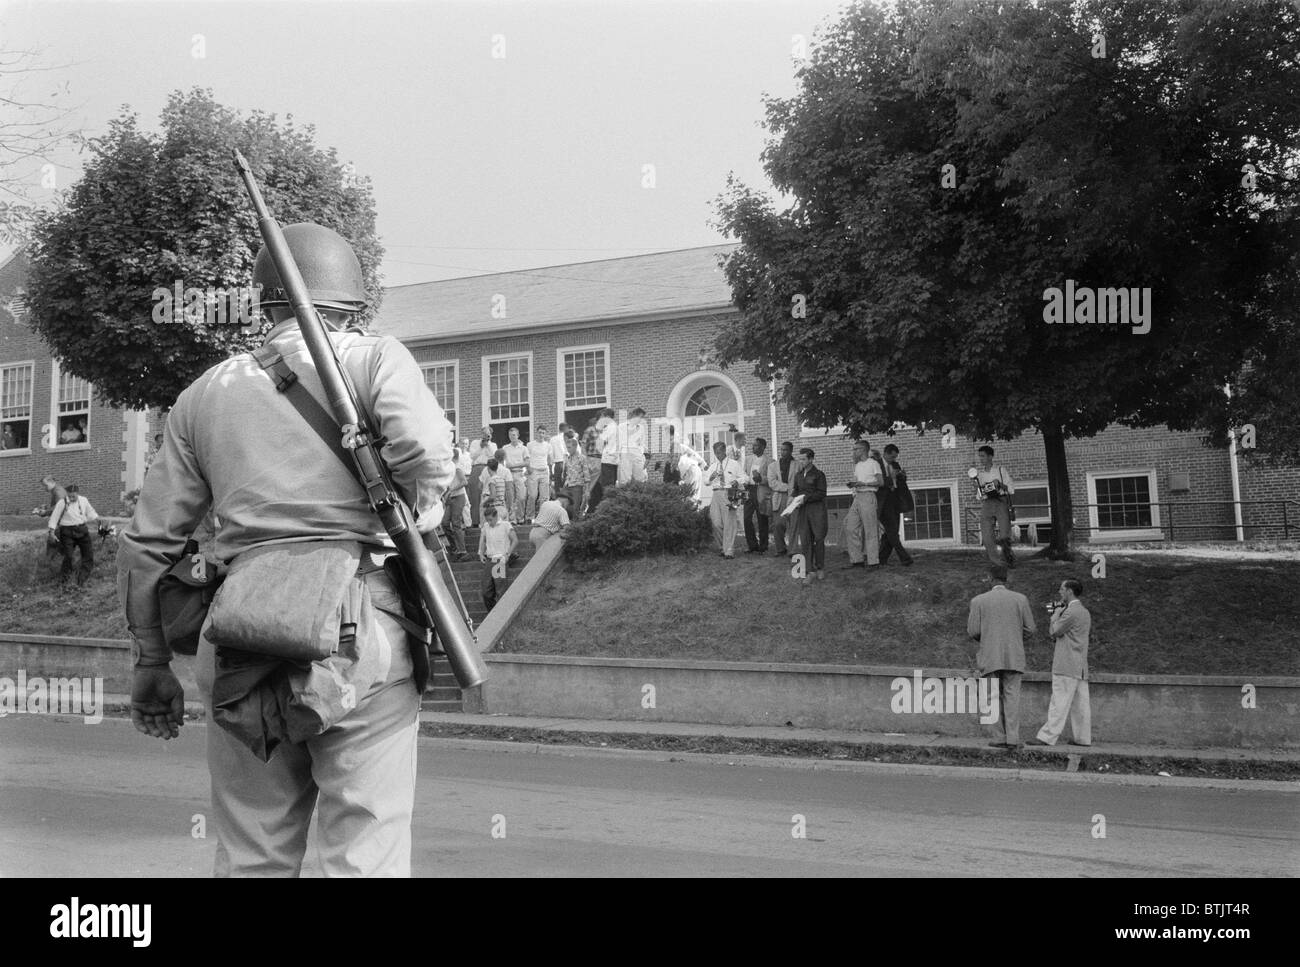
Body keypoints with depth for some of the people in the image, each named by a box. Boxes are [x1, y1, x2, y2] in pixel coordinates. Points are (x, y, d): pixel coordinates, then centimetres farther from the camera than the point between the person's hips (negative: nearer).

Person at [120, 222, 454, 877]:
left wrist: (151, 664, 25)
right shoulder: (376, 359, 6)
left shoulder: (207, 393, 17)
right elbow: (425, 452, -15)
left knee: (251, 861, 14)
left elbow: (146, 545, 17)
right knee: (366, 859, 2)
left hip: (241, 639, 4)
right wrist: (416, 521, 5)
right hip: (358, 632, -4)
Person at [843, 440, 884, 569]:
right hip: (857, 497, 8)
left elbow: (881, 482, -9)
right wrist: (852, 485, 4)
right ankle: (856, 559, 6)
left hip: (868, 496, -8)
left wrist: (864, 484, -16)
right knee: (852, 528, 2)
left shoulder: (873, 463, -3)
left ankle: (873, 561, -3)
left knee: (870, 530, -6)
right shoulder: (857, 465, 20)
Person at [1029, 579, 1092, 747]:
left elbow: (1054, 631, -10)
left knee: (1059, 702, -11)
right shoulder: (1085, 612, 16)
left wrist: (1057, 611, 3)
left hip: (1067, 666, -9)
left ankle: (1047, 737, -12)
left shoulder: (1071, 612, -13)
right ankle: (1083, 737, 9)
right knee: (1080, 703, 8)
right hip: (1080, 668, 9)